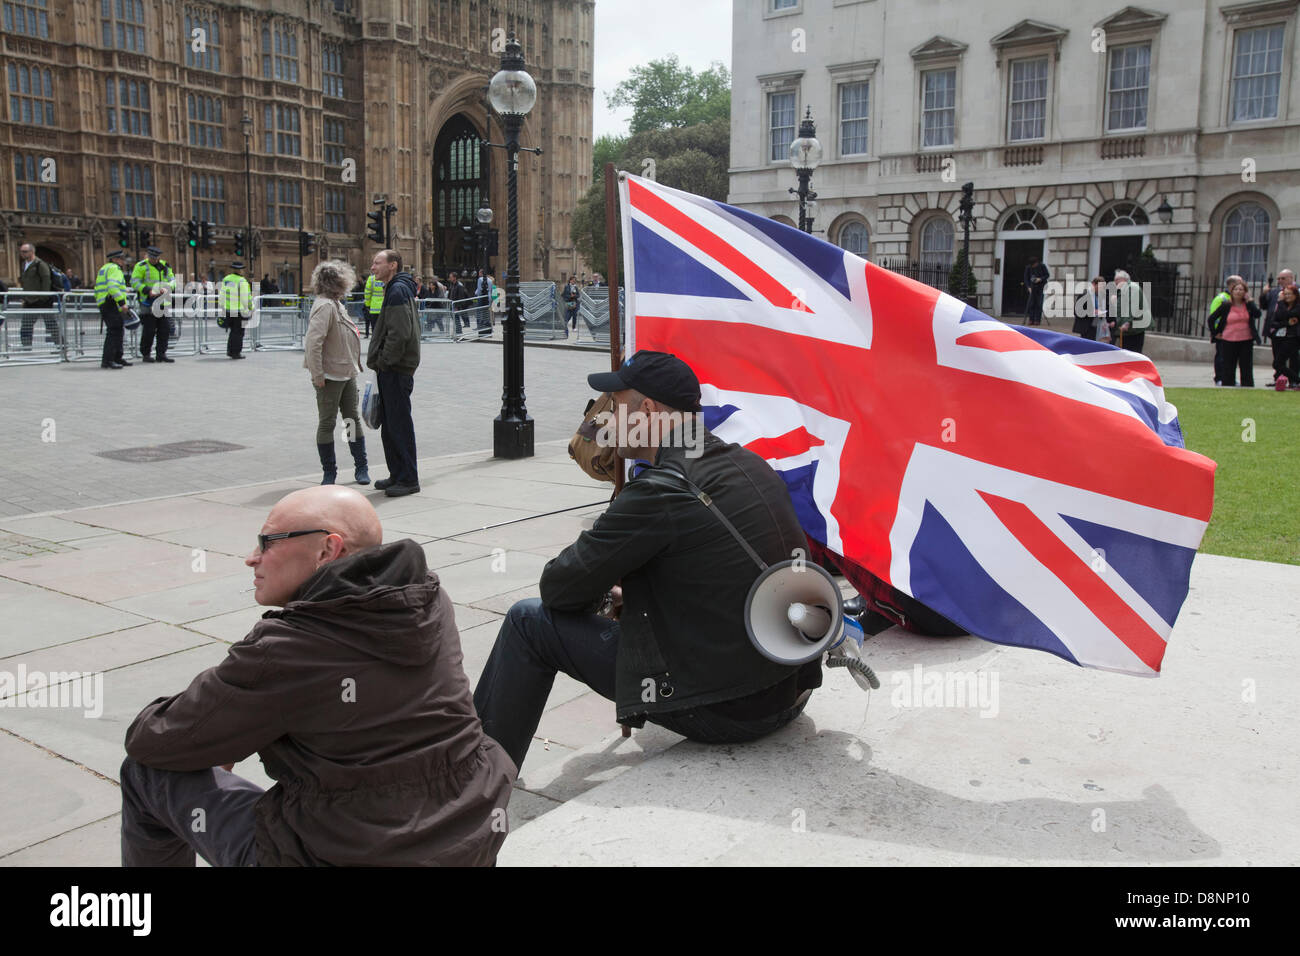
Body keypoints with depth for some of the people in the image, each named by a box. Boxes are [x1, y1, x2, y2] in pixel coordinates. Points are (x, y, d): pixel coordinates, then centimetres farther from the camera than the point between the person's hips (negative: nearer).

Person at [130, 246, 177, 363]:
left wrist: (167, 288, -11)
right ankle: (146, 354, 6)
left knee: (165, 329, 4)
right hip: (148, 302, -5)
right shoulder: (141, 266, -4)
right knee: (149, 330, -4)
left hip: (162, 302, 5)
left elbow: (172, 280, 11)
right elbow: (134, 282, -8)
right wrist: (147, 290, -21)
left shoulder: (165, 266, 11)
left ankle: (161, 354, 11)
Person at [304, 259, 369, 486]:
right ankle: (329, 473, 11)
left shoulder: (336, 304, 12)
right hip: (330, 376, -9)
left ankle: (361, 467, 23)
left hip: (347, 374, 9)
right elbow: (313, 342, -26)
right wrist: (317, 375, -24)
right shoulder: (325, 306, -18)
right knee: (327, 423, 2)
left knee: (353, 419, 14)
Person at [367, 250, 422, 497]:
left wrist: (384, 361, -15)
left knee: (399, 424, -5)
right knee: (389, 425, 14)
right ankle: (397, 475, 22)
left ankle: (408, 479, 0)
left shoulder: (398, 291, -14)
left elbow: (400, 333, -23)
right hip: (391, 368, 10)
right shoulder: (397, 289, 18)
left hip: (396, 369, -10)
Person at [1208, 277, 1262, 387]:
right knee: (1228, 368, 3)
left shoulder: (1248, 305, 6)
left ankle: (1248, 387, 6)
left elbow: (1257, 314, -13)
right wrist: (1215, 333, 3)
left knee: (1247, 367, 2)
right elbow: (1211, 318, 8)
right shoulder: (1226, 306, 2)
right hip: (1229, 341, -1)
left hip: (1246, 341, 1)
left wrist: (1249, 300, -9)